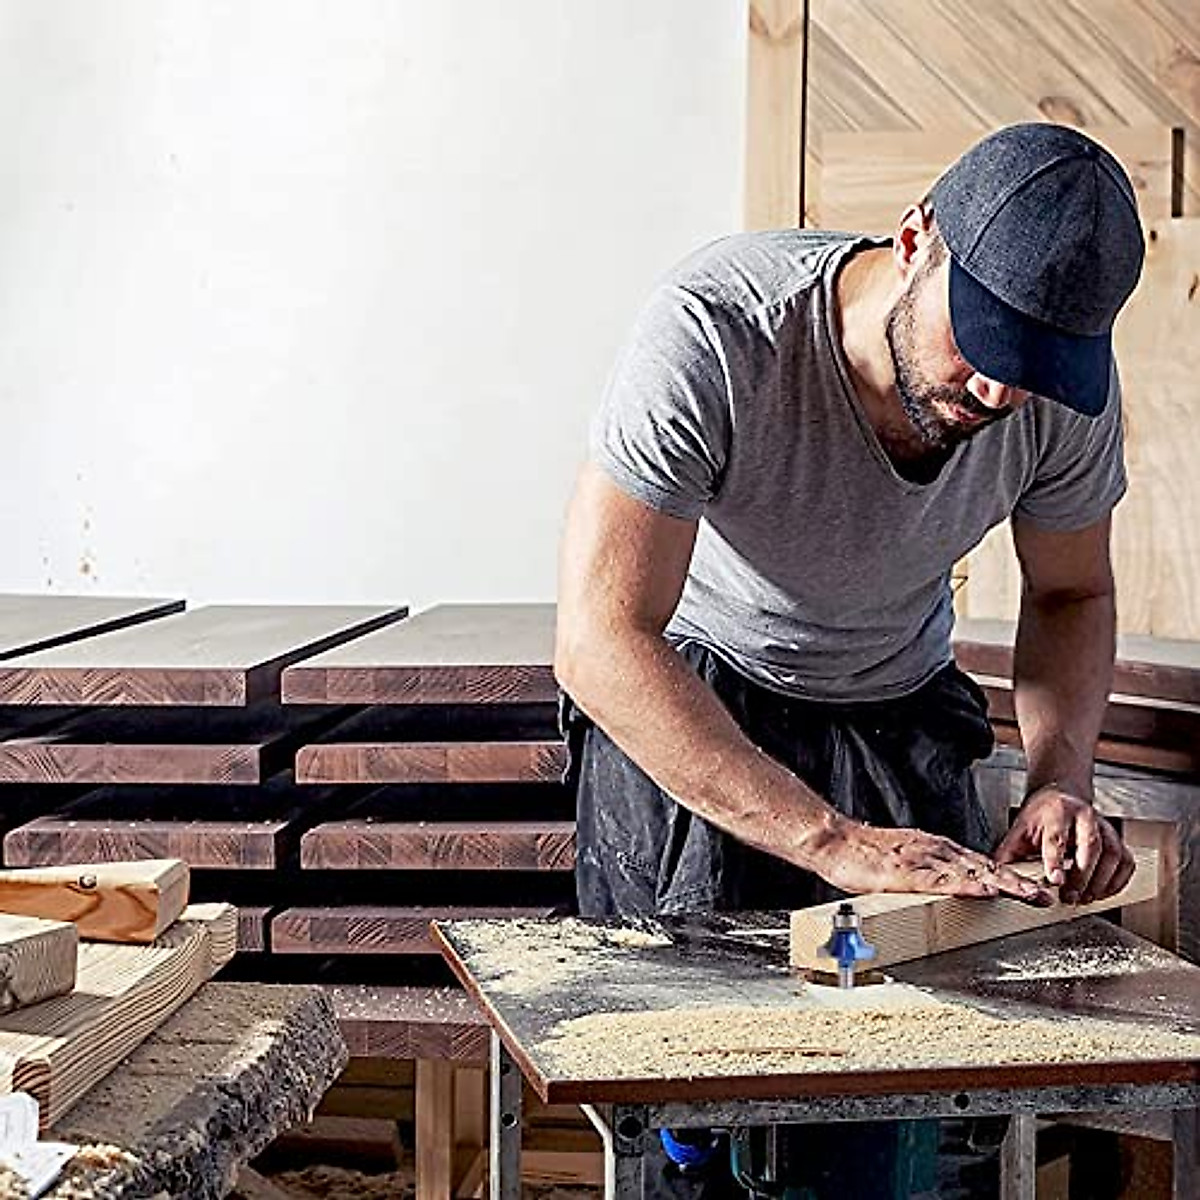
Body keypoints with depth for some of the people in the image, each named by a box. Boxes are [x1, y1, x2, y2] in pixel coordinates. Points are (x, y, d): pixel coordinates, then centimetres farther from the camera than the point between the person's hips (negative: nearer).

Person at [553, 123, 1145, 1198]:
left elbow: (1070, 594, 1)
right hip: (683, 704, -3)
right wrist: (838, 843, -41)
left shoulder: (1066, 386, -18)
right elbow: (601, 642, -36)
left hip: (901, 714, 3)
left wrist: (1060, 780, -19)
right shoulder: (713, 333, -33)